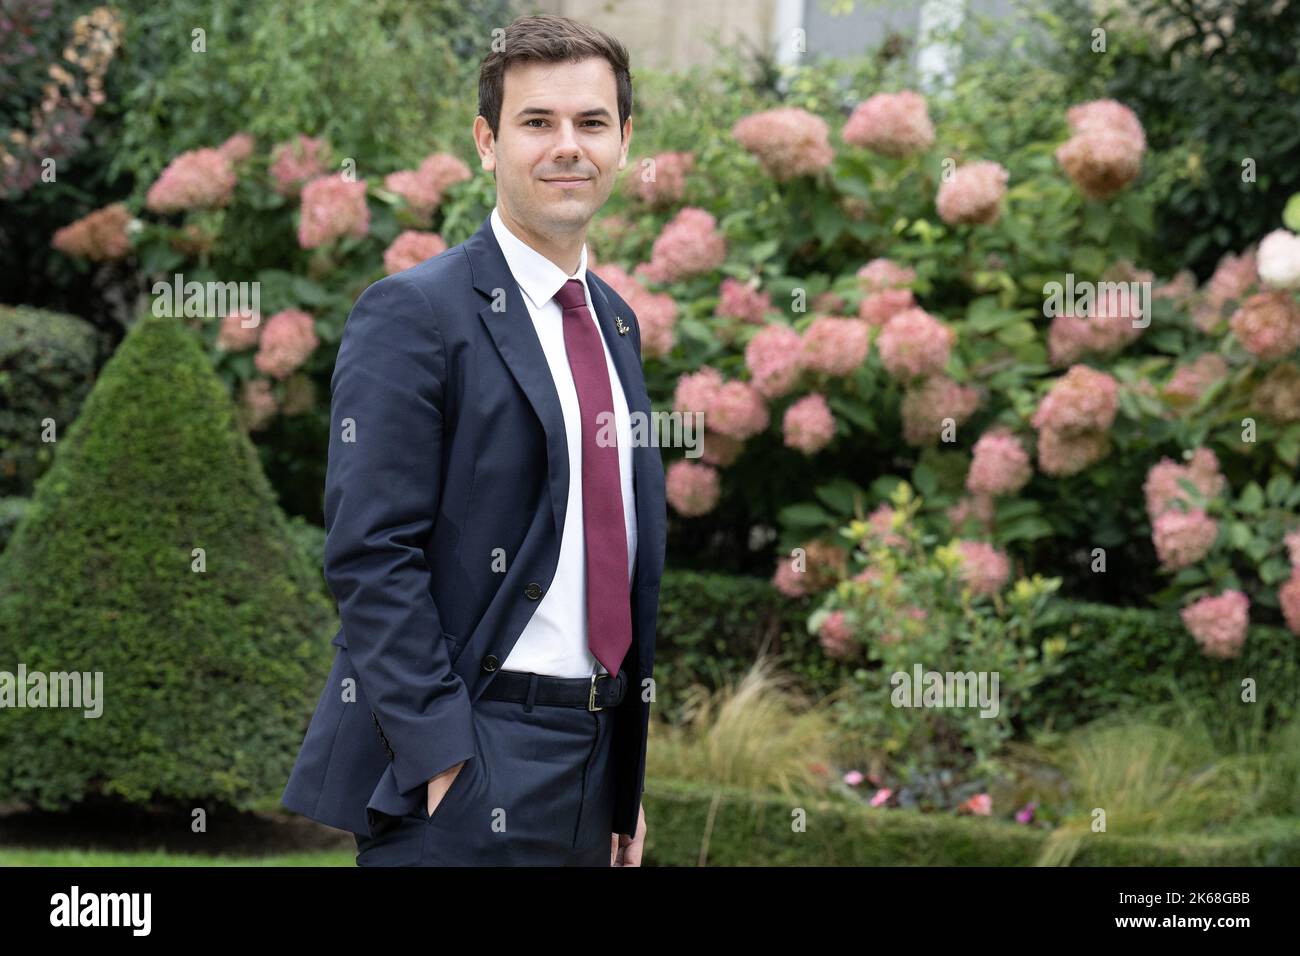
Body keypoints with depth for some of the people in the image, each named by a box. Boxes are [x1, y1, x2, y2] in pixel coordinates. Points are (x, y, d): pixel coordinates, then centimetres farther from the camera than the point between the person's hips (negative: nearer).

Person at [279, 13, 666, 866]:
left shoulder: (615, 322, 16)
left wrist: (630, 778, 16)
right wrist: (442, 760, -20)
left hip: (592, 764, 7)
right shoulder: (414, 314, -8)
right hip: (462, 772, -7)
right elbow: (372, 553, -14)